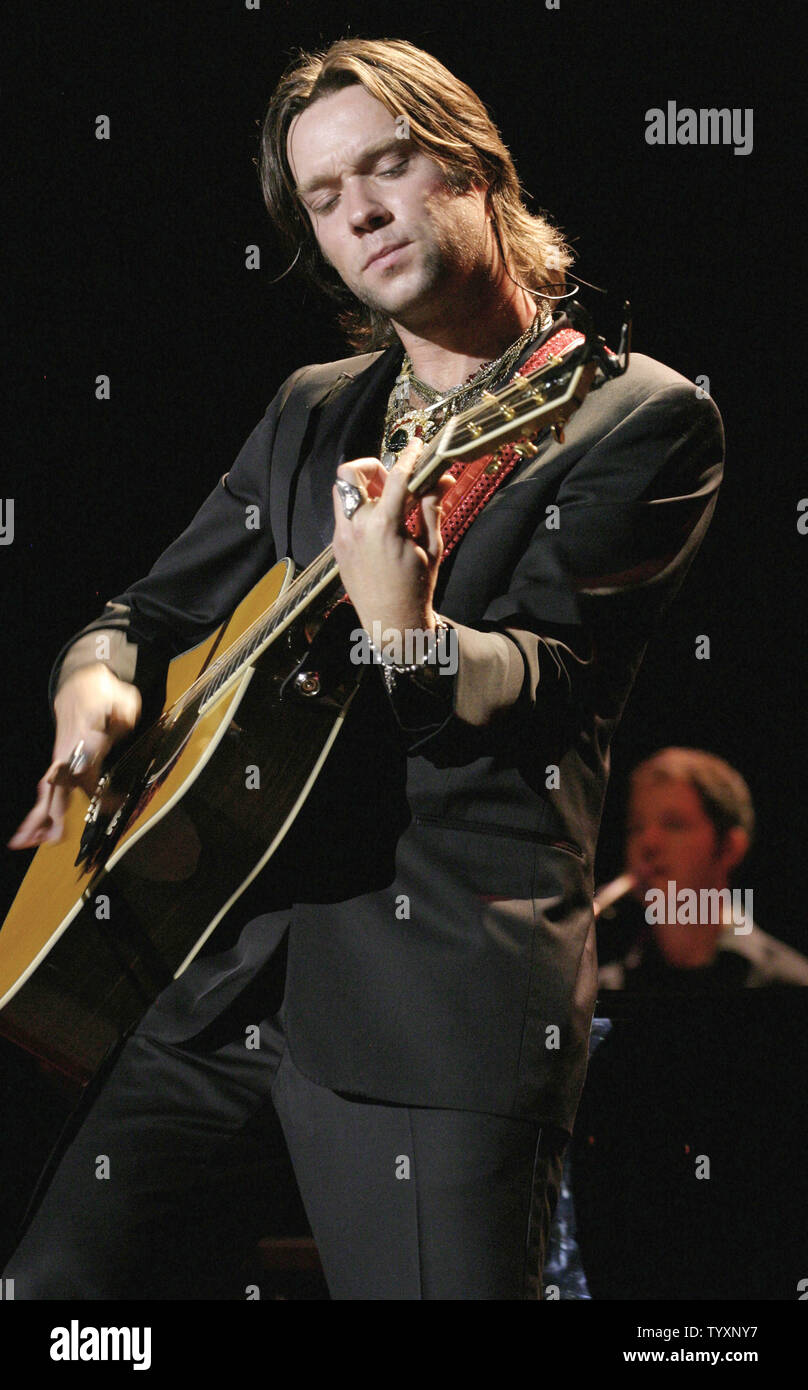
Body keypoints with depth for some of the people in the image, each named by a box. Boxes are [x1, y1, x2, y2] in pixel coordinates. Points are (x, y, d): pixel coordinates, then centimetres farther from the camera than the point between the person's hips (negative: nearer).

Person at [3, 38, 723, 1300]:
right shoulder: (312, 413, 19)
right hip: (235, 953, 6)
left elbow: (536, 689, -12)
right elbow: (162, 603, 25)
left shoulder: (641, 420, -2)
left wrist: (404, 636, -33)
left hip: (447, 984, -6)